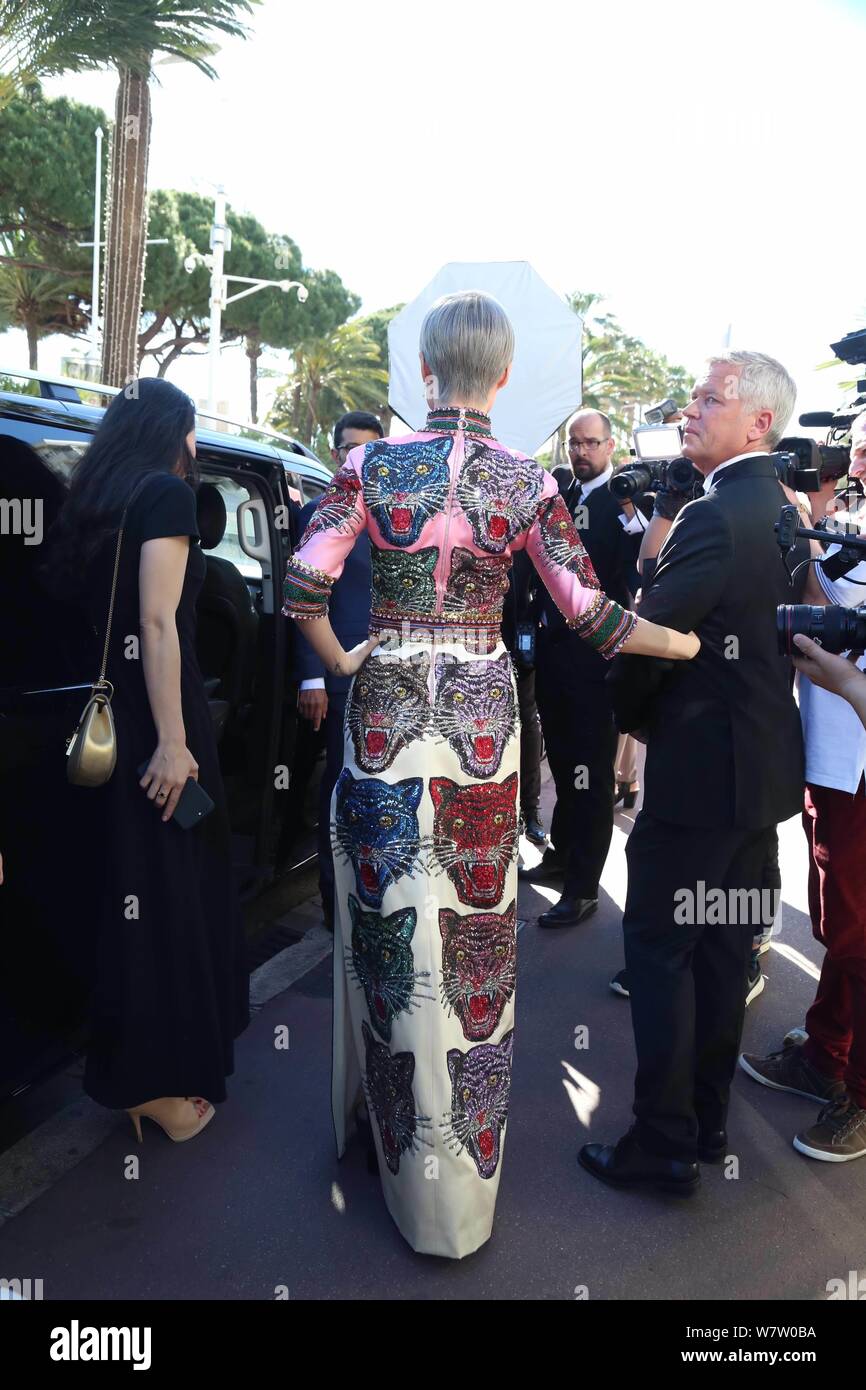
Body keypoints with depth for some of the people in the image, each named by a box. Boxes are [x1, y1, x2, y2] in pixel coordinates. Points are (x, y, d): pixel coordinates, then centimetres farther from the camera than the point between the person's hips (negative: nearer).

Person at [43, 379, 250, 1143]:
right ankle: (159, 1081, 10)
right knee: (167, 890, 0)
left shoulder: (97, 497, 14)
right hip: (154, 715, -8)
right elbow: (158, 623, -18)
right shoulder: (167, 492, -9)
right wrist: (173, 741, -21)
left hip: (111, 713, 8)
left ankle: (132, 1066, 31)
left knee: (128, 887, 17)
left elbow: (98, 610, 11)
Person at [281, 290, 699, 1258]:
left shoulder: (373, 464, -5)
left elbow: (304, 586, -13)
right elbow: (589, 612, -8)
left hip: (388, 705, 0)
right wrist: (691, 643, 6)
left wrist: (341, 661, 5)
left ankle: (396, 1115, 33)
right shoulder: (528, 482, -4)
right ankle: (461, 1164, 28)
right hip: (483, 708, 1)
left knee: (391, 915, 13)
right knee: (475, 919, 12)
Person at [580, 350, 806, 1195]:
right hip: (763, 765, 9)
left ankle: (665, 1142, 14)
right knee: (723, 943, 17)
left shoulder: (713, 518, -20)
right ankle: (707, 1118, 32)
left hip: (700, 768, -9)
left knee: (659, 944, 3)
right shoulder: (784, 513, 10)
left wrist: (630, 714, 0)